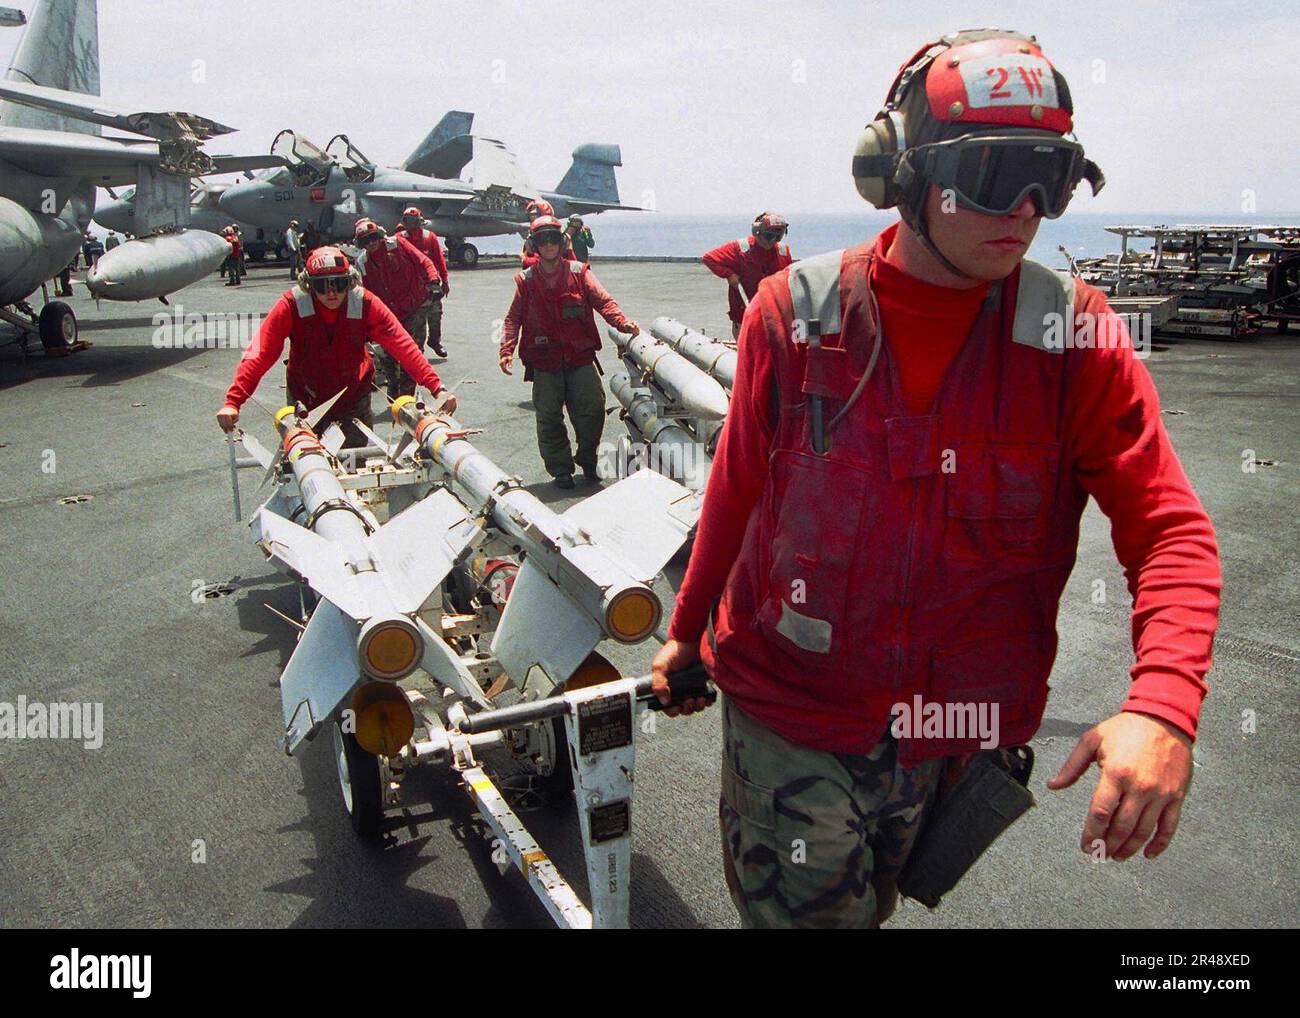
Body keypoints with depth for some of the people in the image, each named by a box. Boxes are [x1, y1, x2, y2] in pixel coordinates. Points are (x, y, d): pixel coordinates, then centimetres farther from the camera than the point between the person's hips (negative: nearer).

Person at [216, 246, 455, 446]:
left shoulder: (365, 304, -18)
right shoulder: (291, 305, -20)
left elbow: (403, 345, -22)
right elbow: (260, 354, -24)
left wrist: (436, 387, -33)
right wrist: (233, 401, -34)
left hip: (354, 399, 0)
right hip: (305, 403, 0)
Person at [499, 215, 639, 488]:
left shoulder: (578, 273, 5)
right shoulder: (526, 281, 6)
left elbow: (603, 301, -2)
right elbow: (513, 318, 6)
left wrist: (622, 322, -20)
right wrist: (506, 350, -8)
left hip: (580, 358, 0)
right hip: (544, 362, 0)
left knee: (592, 410, -3)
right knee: (549, 417, 2)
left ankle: (587, 460, 20)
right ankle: (561, 469, 16)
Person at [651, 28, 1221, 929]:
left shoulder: (1077, 339, -10)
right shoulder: (796, 314, -11)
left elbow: (1170, 532, -10)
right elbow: (737, 490, 2)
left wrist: (1163, 703, -28)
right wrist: (688, 629, 13)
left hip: (967, 739, 2)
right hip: (789, 713, -1)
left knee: (868, 905, 24)